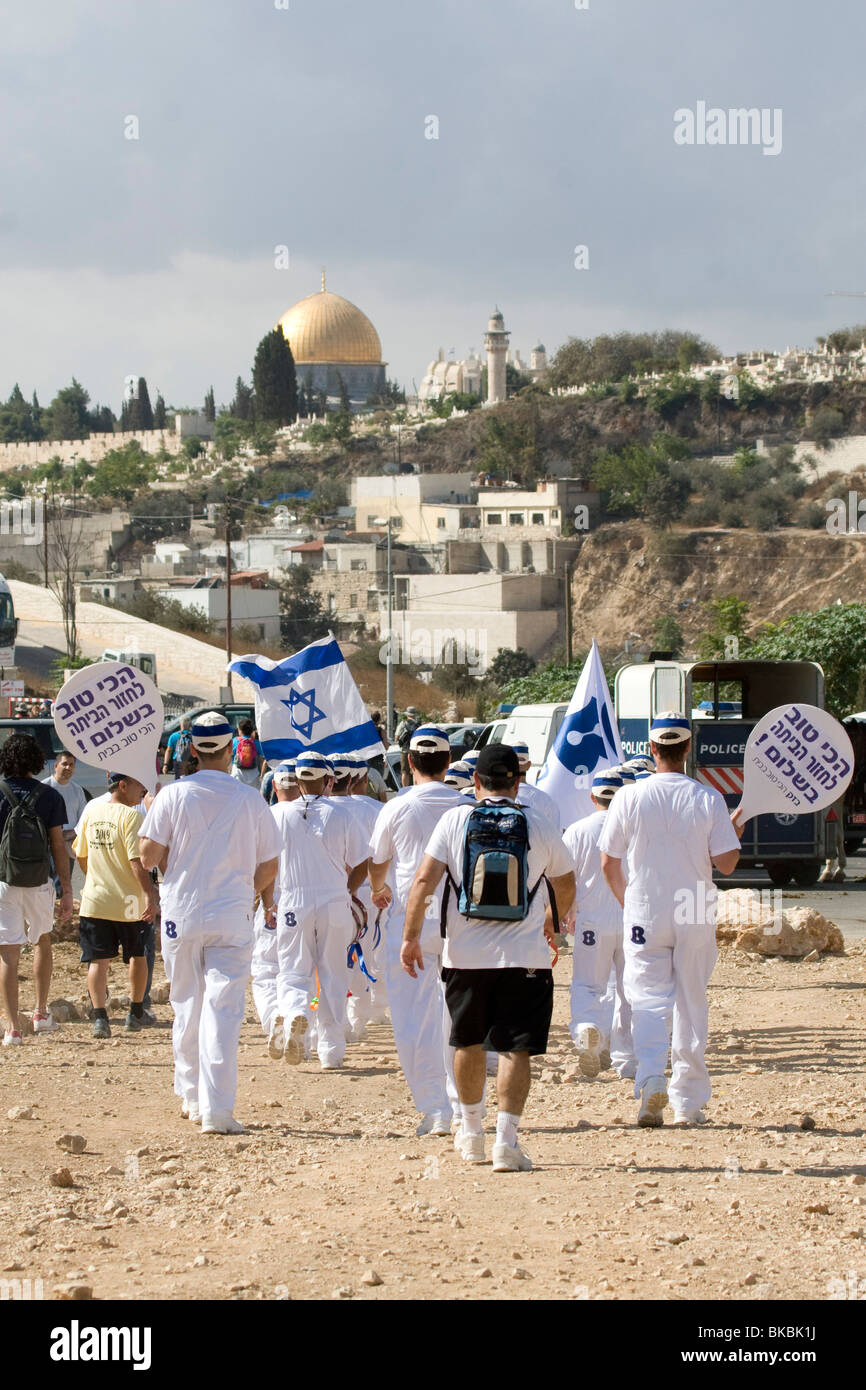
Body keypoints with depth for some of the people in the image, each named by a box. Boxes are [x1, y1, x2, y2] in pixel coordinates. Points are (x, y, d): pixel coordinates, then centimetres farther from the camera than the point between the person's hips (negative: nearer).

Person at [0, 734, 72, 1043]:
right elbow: (58, 846, -1)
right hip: (39, 883, 2)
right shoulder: (49, 796, -2)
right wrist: (67, 890, 3)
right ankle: (41, 1013, 28)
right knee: (42, 942, 25)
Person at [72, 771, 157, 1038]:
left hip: (95, 900, 4)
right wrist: (150, 894, -20)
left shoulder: (91, 811, 6)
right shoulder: (131, 816, -13)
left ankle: (100, 1016, -15)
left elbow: (80, 855, 15)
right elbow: (136, 861, -21)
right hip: (129, 902, -4)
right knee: (138, 956, 17)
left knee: (98, 959, 1)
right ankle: (136, 1014, 27)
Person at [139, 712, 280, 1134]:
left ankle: (191, 1096, 25)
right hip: (232, 918, -1)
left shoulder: (173, 795, -5)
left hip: (181, 915, 1)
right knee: (223, 1010, -5)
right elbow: (268, 868, 3)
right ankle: (216, 1109, -12)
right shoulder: (250, 800, -3)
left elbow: (148, 856, -6)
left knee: (187, 1006, 15)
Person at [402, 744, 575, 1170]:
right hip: (524, 958, -1)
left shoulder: (455, 820, -1)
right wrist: (552, 919, 36)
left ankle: (471, 1132, 30)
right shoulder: (537, 826, 2)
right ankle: (506, 1139, -12)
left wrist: (411, 936, -4)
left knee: (468, 1042, 18)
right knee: (515, 1048, -1)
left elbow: (424, 881, -8)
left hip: (465, 955, 1)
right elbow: (566, 886, 16)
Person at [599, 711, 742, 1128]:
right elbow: (727, 863, -6)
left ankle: (651, 1078, -23)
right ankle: (688, 1101, 14)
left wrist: (626, 902, 18)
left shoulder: (630, 797, -5)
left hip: (645, 917, -1)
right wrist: (736, 832, 14)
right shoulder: (709, 800, -5)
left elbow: (608, 863, 1)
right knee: (692, 1004, 11)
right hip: (695, 919, 1)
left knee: (649, 1000, 2)